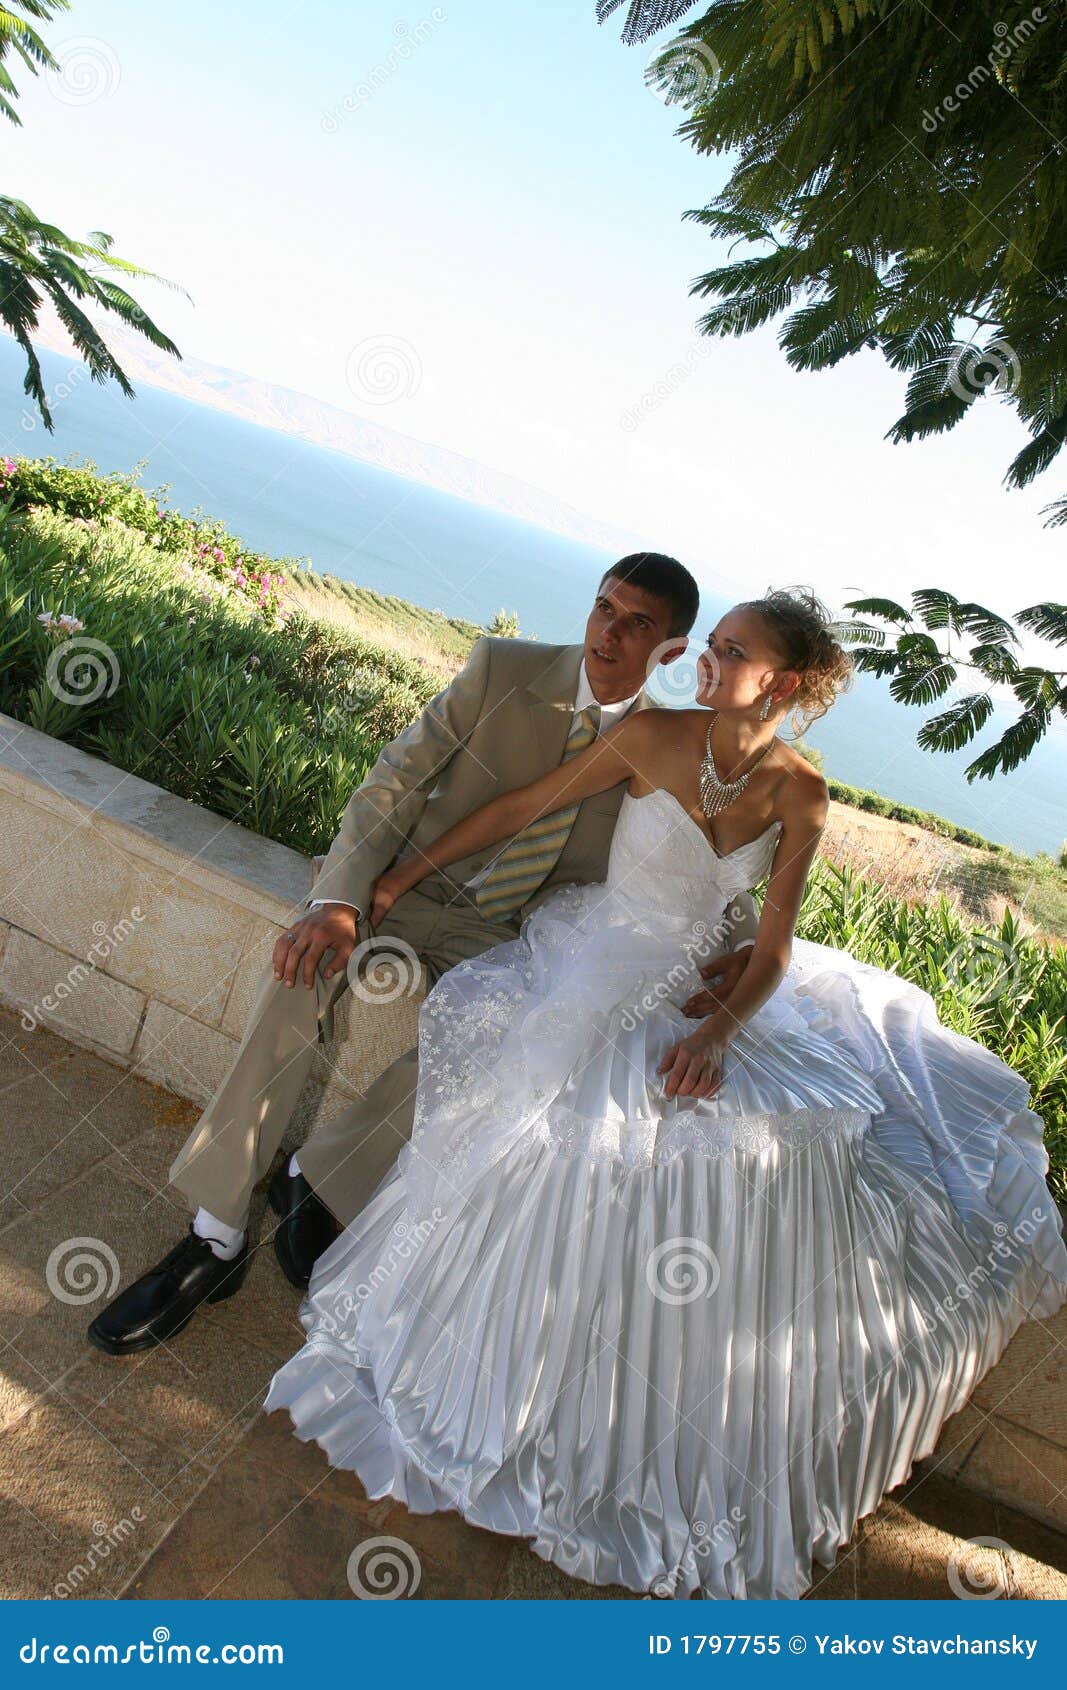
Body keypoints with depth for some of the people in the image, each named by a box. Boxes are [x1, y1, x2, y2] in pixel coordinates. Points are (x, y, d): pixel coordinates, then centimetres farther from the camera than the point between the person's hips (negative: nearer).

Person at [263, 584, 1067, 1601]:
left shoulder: (798, 797, -5)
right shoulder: (654, 736, -12)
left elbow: (773, 947, -2)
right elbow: (521, 808, -5)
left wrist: (719, 1031, -19)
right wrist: (406, 873, 0)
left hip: (693, 995, 3)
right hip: (592, 975, -3)